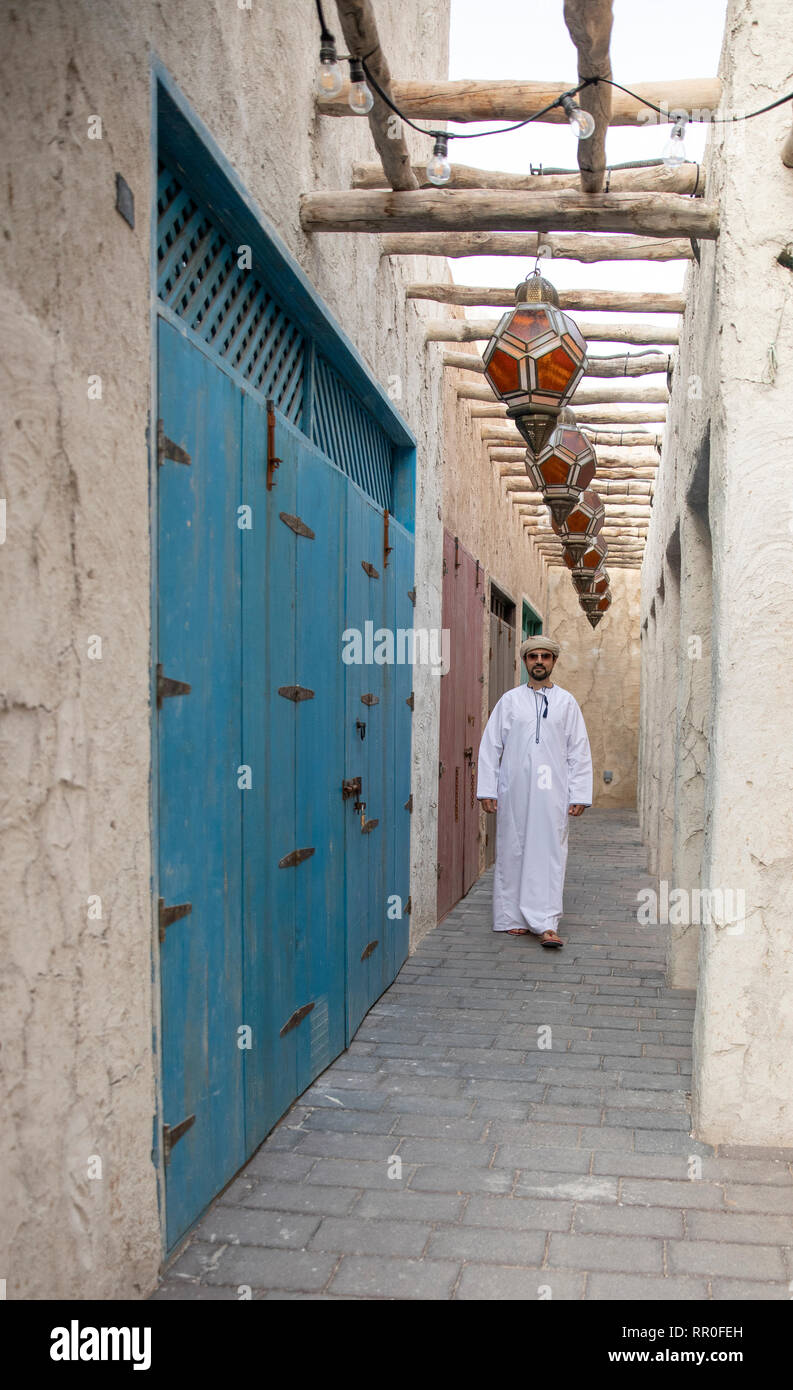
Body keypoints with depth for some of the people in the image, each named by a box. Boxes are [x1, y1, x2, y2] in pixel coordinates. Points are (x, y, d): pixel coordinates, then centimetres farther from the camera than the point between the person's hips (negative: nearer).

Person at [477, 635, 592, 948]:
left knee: (550, 855, -5)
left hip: (552, 793, 0)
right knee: (512, 853, 4)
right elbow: (490, 746, 7)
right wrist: (487, 790, 0)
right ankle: (512, 919, 16)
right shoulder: (510, 700, 7)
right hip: (514, 792, 0)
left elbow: (579, 751, 7)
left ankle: (545, 924, -5)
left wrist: (579, 795, 1)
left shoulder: (566, 702, 8)